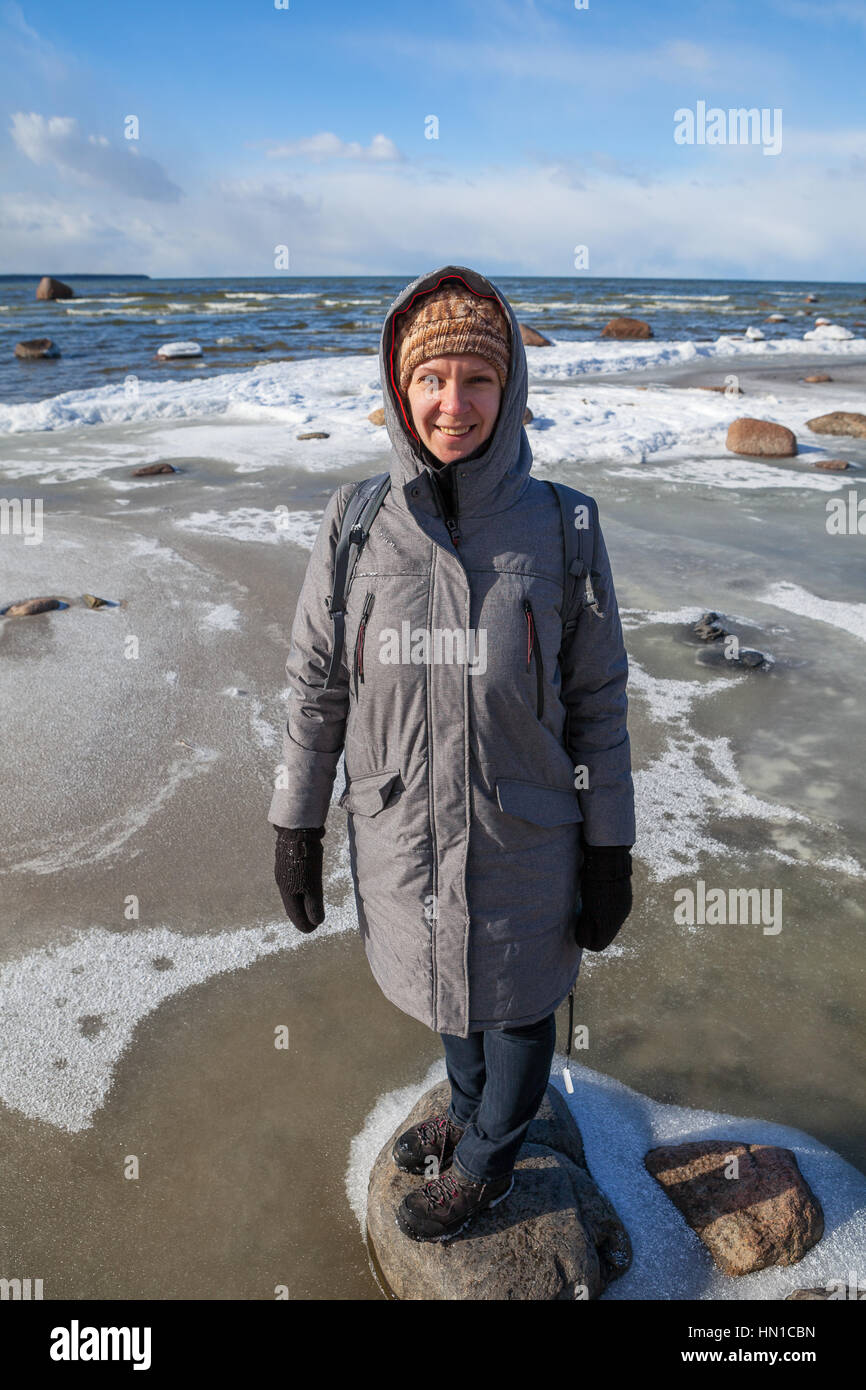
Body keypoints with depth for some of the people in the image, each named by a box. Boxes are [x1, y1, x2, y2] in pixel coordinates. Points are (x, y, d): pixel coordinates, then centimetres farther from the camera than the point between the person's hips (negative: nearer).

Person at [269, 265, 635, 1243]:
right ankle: (472, 1114, 58)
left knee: (517, 1001, 20)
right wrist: (296, 824, 1)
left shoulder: (559, 532, -15)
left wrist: (610, 853, -5)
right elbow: (316, 683, -2)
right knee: (450, 990, 26)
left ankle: (483, 1164, 50)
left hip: (523, 843, -2)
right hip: (400, 837, 3)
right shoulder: (356, 526, -10)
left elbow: (597, 701, -8)